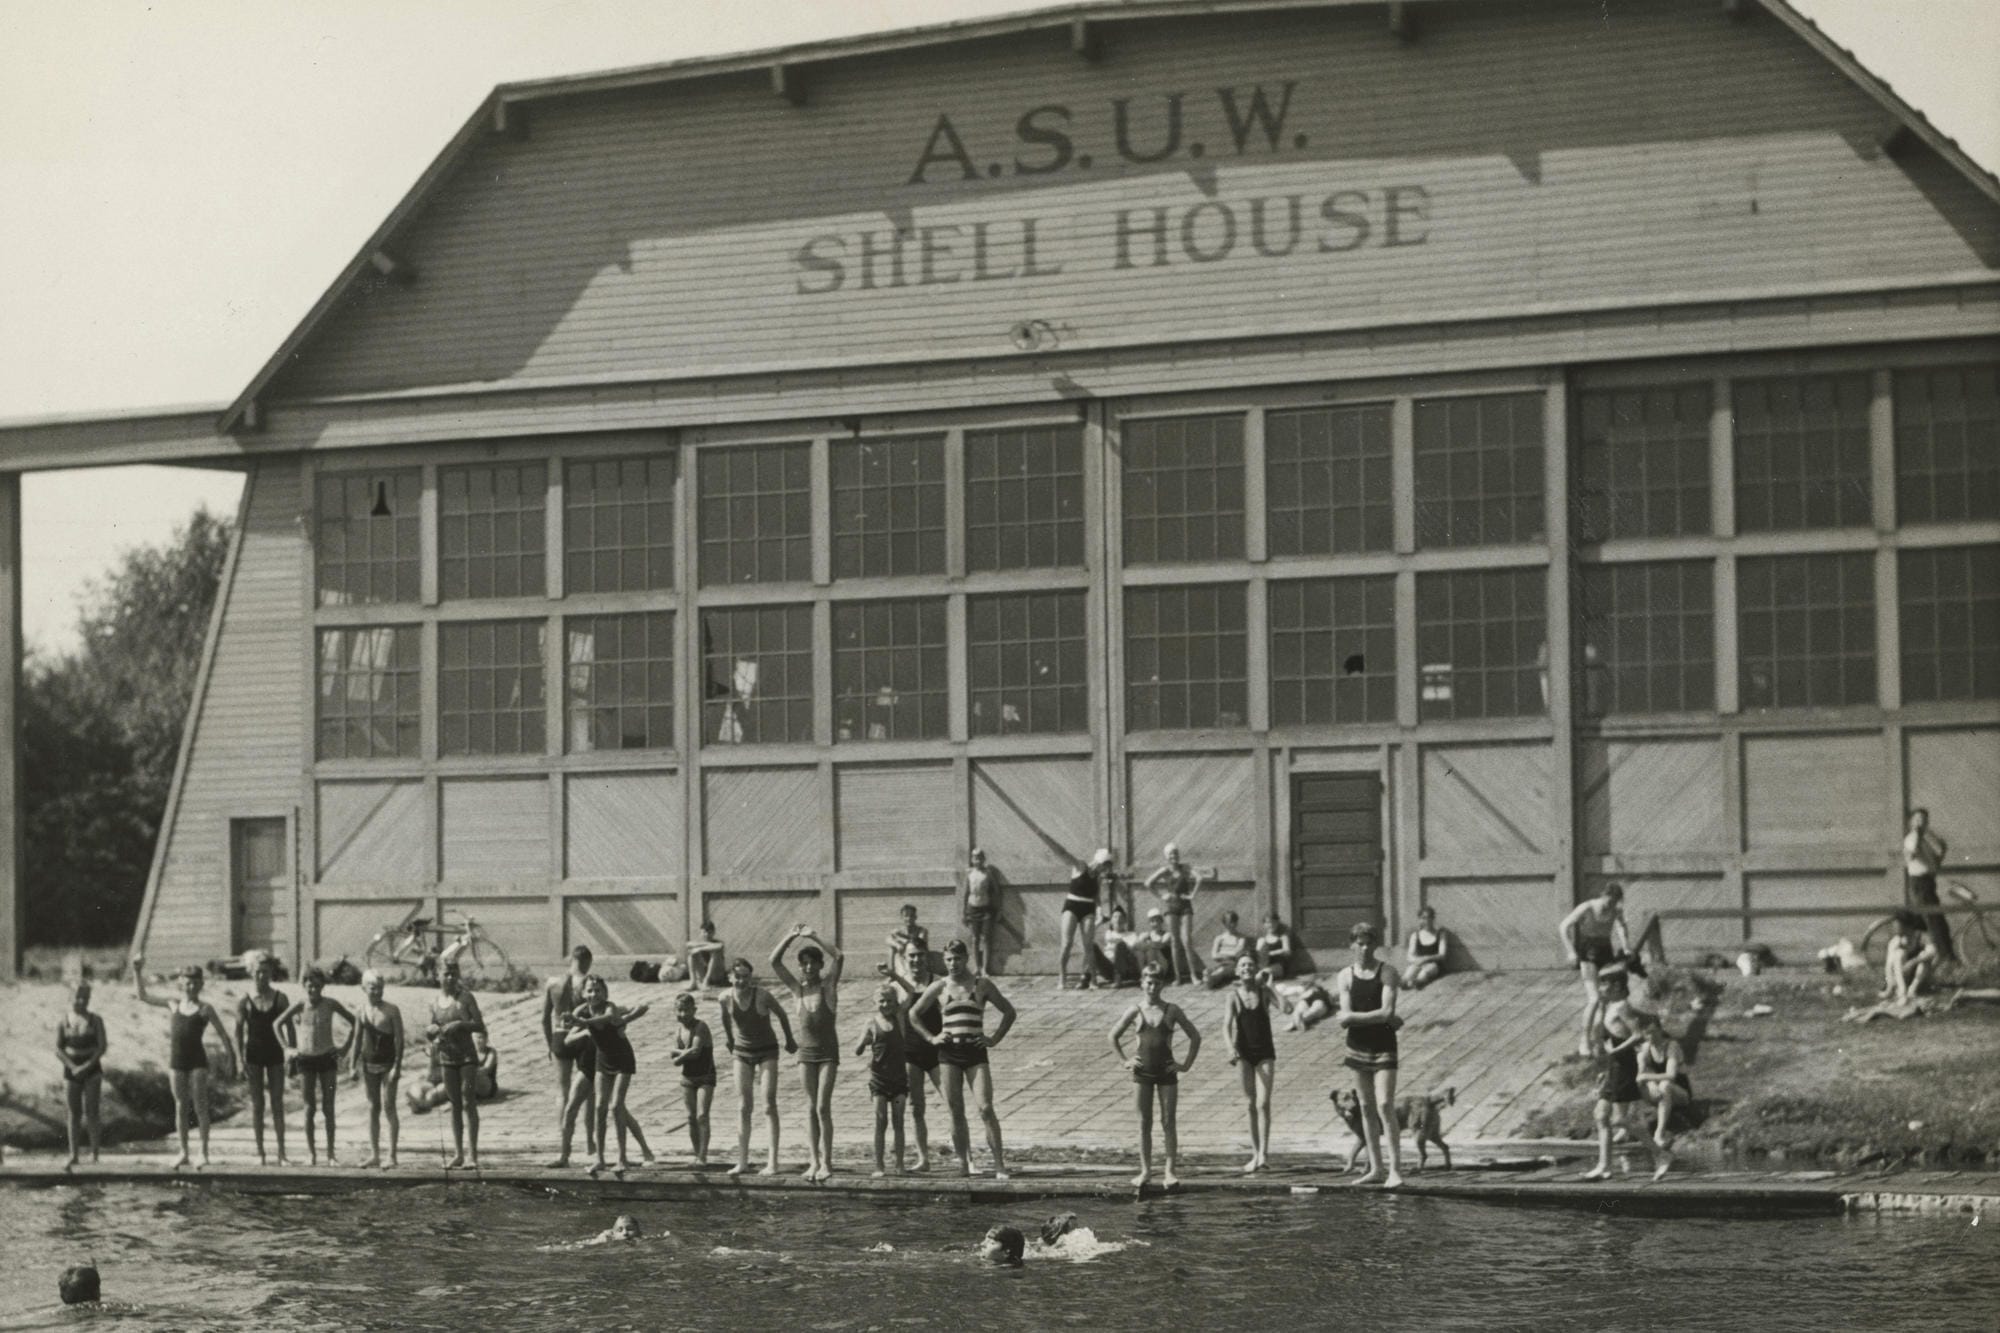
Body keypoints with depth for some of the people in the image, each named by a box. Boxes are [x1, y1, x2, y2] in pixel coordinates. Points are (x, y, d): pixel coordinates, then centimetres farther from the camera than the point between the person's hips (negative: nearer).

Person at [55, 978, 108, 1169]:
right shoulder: (63, 1022, 1)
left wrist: (87, 1066, -15)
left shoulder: (95, 1021, -2)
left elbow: (102, 1046, -7)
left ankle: (94, 1153, 2)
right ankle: (73, 1155, 7)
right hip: (71, 1071, 2)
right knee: (74, 1114, 3)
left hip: (92, 1070, -2)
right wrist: (73, 1067, -13)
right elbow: (58, 1049, -1)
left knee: (91, 1113, -4)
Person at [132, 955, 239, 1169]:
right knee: (180, 1106, 7)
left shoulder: (205, 1009, 2)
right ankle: (183, 1153, 13)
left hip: (197, 1061, -3)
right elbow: (142, 996, 18)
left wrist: (232, 1057, -4)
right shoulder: (173, 1005, 12)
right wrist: (137, 972, 10)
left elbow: (222, 1033, 3)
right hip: (176, 1060, 3)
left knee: (200, 1106, -4)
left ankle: (204, 1153, 0)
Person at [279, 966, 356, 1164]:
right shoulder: (300, 1005, -5)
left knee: (328, 1108, -1)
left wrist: (346, 1046, 1)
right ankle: (311, 1152, 7)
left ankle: (331, 1152, 4)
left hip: (327, 1058, 0)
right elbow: (278, 1023, 7)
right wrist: (290, 1048, 2)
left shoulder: (331, 1004, -4)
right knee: (309, 1107, 1)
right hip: (306, 1059, 0)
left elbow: (354, 1022, 7)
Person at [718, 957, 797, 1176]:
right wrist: (729, 1039, 22)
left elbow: (782, 1015, -5)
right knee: (743, 1107, 3)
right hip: (742, 1051, 3)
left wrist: (789, 1041, 7)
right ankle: (742, 1161, 7)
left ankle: (773, 1162, -10)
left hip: (767, 1051, -3)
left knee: (769, 1105, -8)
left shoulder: (762, 996, -23)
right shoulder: (726, 998, -14)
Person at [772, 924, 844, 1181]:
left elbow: (838, 957, -21)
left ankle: (826, 1161, -5)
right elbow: (774, 961, -6)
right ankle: (814, 1160, 7)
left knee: (823, 1107, -8)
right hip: (806, 1051, 3)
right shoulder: (797, 988, 2)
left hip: (827, 1051, -3)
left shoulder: (828, 984, -4)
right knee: (811, 1108, 4)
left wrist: (813, 937, -21)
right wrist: (792, 936, -12)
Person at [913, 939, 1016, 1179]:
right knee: (956, 1112, 0)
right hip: (949, 1053, 1)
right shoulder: (939, 987, 8)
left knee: (986, 1109, -13)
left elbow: (1009, 1012, 13)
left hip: (976, 1052, -1)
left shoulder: (982, 985, 6)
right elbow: (913, 1013, 15)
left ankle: (999, 1164, -12)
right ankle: (964, 1164, 7)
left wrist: (995, 1039, 3)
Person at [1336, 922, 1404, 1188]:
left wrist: (1354, 1016, -12)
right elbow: (1345, 1019, -8)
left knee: (1385, 1106, -13)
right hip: (1358, 1046, 4)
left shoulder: (1387, 972, -5)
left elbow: (1387, 1011, -17)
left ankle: (1395, 1169, -13)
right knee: (1367, 1108, 7)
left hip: (1383, 1047, -4)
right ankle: (1375, 1169, 13)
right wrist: (1383, 1018, -14)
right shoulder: (1345, 976, 3)